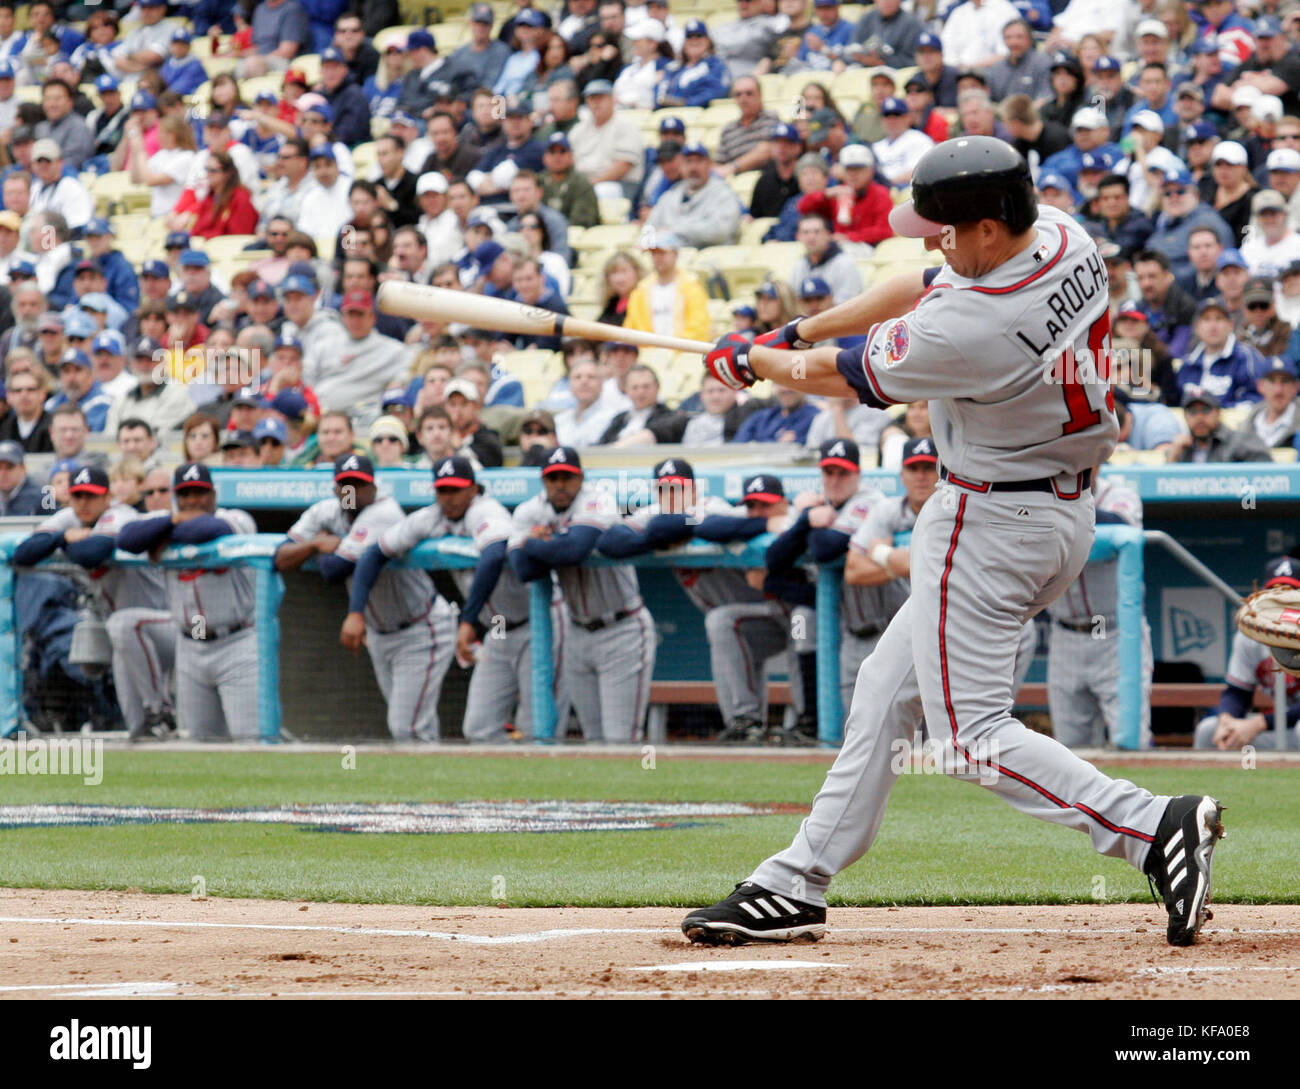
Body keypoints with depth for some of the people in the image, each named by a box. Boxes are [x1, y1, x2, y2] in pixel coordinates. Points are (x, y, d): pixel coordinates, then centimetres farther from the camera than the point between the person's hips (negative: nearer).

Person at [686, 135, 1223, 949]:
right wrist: (794, 333, 14)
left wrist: (751, 361, 9)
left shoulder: (971, 330, -28)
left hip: (991, 523, -10)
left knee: (974, 732, -4)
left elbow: (837, 377, -10)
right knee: (889, 690, 16)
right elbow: (922, 289, 12)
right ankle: (797, 885, 22)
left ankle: (1154, 827, -16)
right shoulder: (1067, 240, -3)